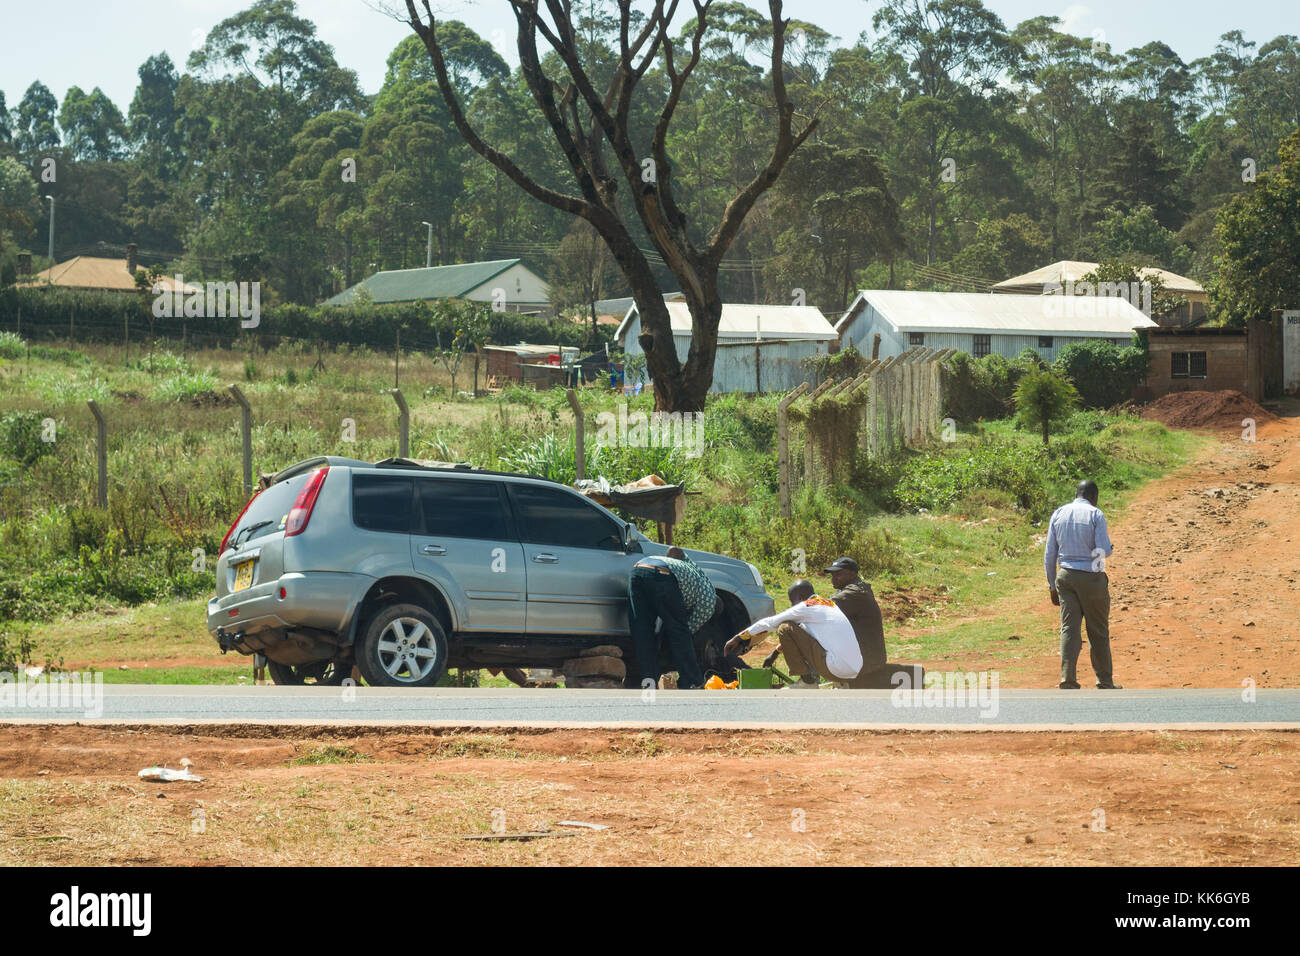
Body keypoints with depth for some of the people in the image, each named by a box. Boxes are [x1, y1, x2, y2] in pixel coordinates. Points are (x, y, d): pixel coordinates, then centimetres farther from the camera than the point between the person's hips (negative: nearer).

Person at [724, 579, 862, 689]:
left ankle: (807, 681, -2)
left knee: (785, 628, -3)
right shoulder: (829, 604, 23)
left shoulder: (806, 607, -3)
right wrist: (775, 653, 42)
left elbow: (769, 623, 4)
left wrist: (738, 638, 14)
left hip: (835, 668, -9)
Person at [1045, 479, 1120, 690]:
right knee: (1098, 632, 8)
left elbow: (1049, 555, 7)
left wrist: (1053, 586, 14)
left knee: (1069, 629, 1)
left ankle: (1068, 680, -12)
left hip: (1066, 577, 3)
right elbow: (1104, 551, -14)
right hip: (1091, 577, -3)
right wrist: (1108, 549, 11)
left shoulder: (1058, 514, 6)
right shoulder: (1096, 515, -7)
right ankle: (1105, 683, 17)